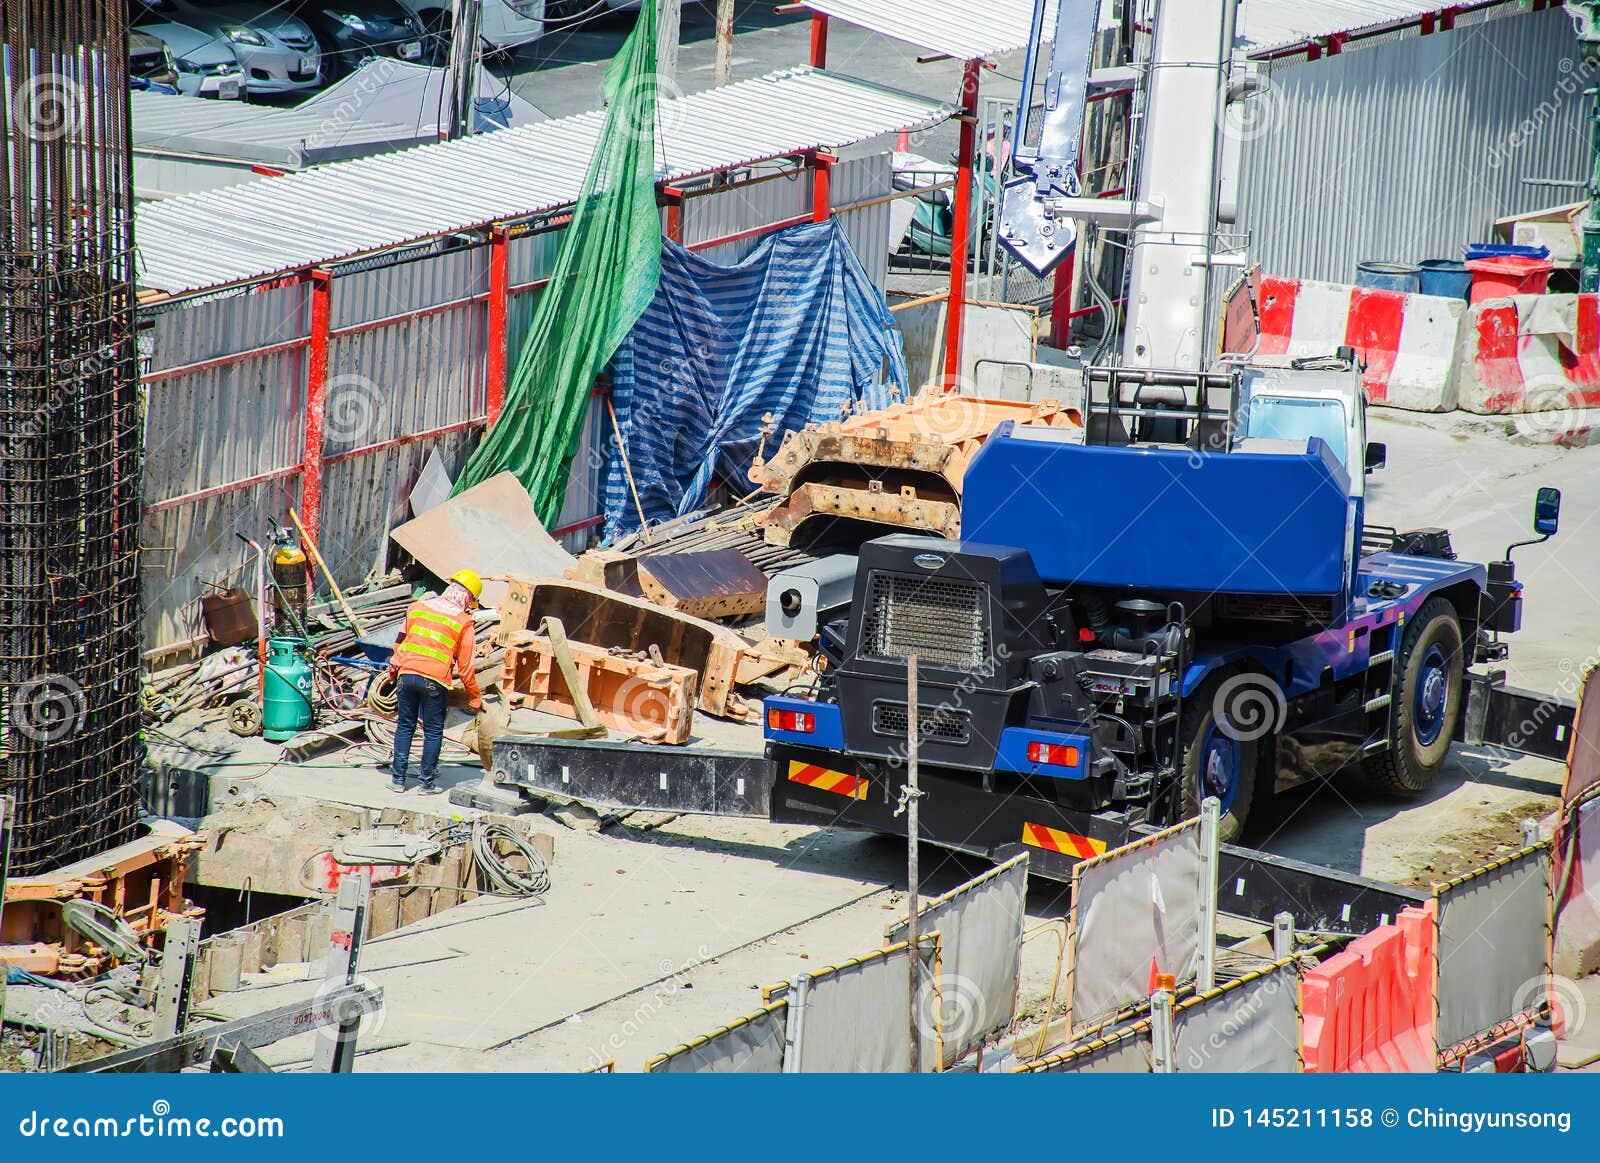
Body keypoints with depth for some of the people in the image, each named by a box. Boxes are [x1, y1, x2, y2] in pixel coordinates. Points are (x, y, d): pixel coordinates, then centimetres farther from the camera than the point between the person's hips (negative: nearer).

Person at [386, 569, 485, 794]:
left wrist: (394, 669, 26)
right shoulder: (463, 622, -1)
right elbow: (465, 667, 1)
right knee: (433, 732, 8)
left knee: (405, 726, 13)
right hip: (434, 681, -3)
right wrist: (475, 698, 10)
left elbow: (400, 641, 15)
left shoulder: (418, 607, 9)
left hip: (407, 674, 3)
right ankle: (427, 782, 10)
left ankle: (398, 778, 14)